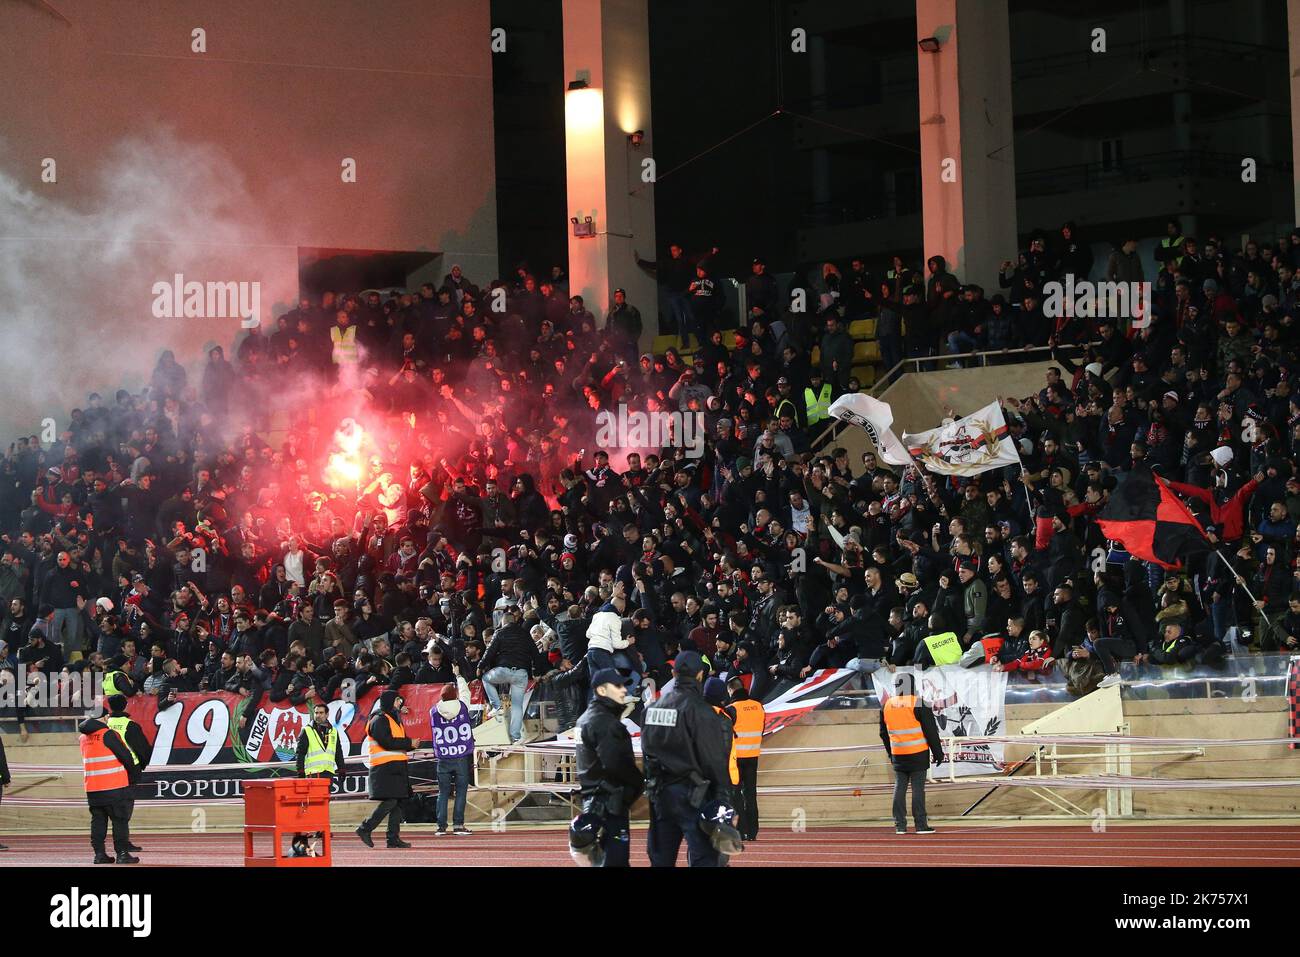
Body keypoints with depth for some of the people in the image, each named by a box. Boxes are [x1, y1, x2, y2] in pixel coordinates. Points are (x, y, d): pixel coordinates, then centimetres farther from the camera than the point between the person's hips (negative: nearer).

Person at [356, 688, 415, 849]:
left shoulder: (394, 719, 22)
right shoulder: (379, 720, -9)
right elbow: (387, 742, -20)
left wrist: (411, 745, 0)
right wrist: (408, 743, -13)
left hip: (397, 768, 10)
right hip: (385, 768, -10)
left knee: (398, 802, 5)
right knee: (390, 801, -14)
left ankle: (393, 837, 6)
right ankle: (365, 829, -7)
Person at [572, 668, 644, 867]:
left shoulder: (588, 718, 17)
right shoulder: (605, 723, -16)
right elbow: (615, 763, -25)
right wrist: (639, 783, -9)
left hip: (592, 796, 11)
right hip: (610, 799, -11)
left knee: (610, 854, 17)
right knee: (615, 857, -11)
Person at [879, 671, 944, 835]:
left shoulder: (887, 705, 7)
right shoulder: (918, 704, -9)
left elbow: (884, 733, 16)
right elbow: (931, 730, -7)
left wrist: (890, 752, 27)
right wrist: (938, 752, 0)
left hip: (898, 755, 4)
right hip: (918, 754, -4)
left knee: (899, 789, 8)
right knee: (918, 789, -3)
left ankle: (899, 825, 7)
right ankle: (920, 825, -2)